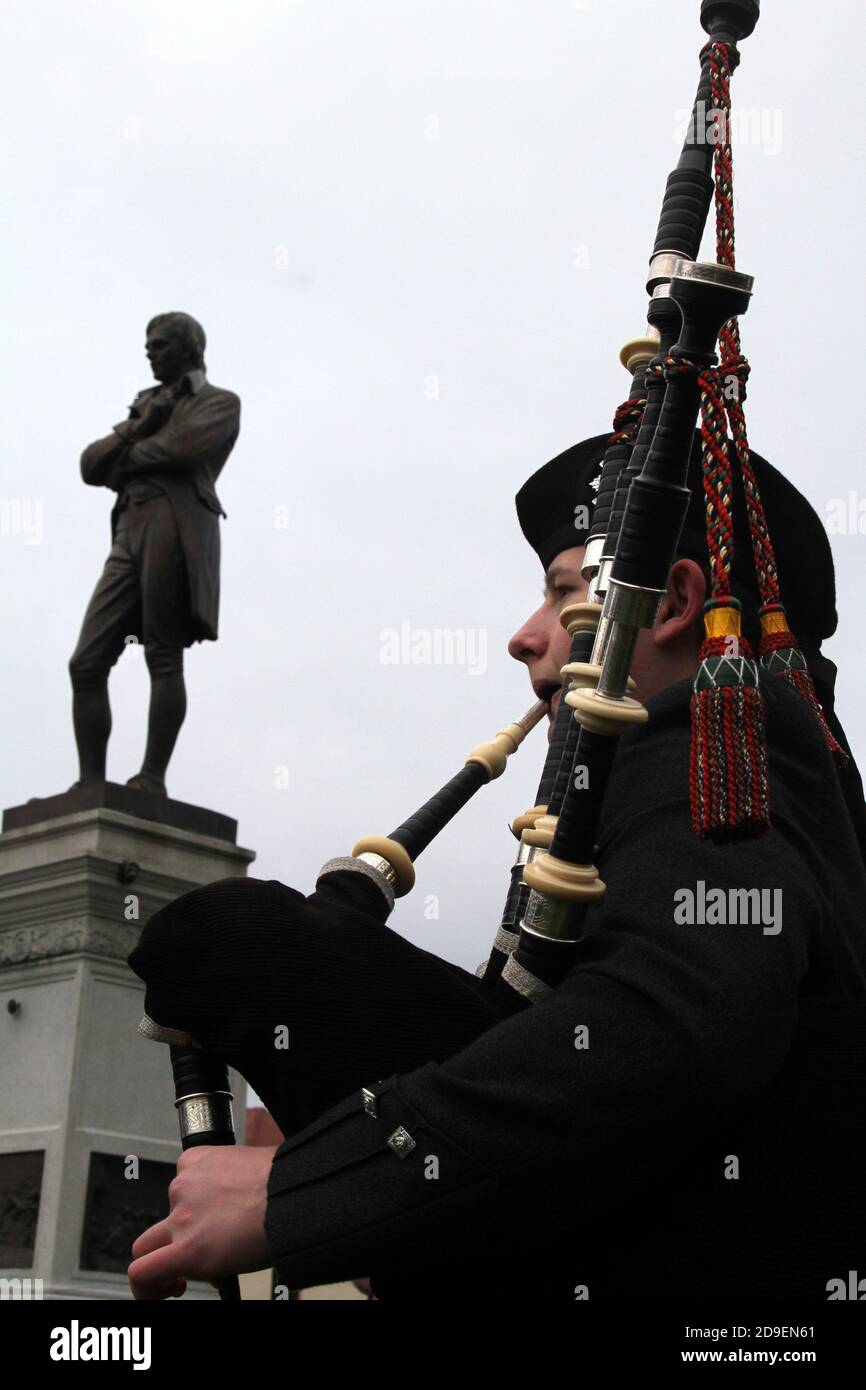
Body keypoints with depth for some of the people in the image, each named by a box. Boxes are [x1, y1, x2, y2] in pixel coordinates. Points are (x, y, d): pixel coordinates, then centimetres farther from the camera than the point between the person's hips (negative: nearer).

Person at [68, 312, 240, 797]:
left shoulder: (220, 402, 13)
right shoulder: (148, 403, 31)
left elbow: (183, 446, -9)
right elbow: (91, 466, 19)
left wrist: (126, 457, 6)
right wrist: (138, 427, 4)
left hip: (175, 525, -6)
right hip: (129, 532, 7)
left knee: (164, 657, -11)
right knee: (87, 663, -5)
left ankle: (152, 780, -13)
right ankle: (91, 785, -6)